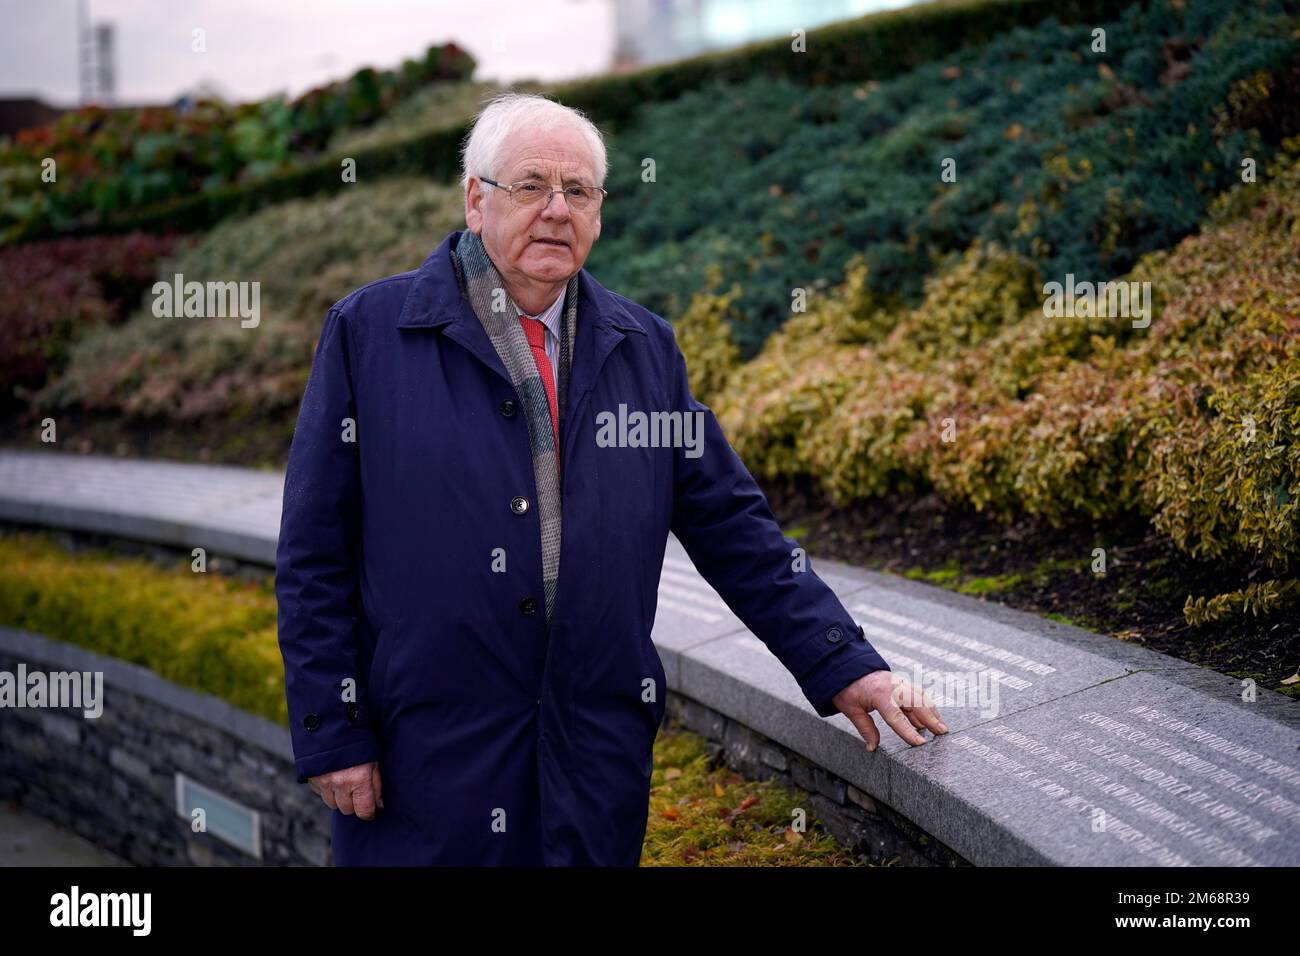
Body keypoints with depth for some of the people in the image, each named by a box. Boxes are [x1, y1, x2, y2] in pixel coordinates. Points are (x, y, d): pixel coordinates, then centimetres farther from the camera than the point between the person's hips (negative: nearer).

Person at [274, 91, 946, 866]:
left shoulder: (646, 346, 9)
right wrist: (331, 734, -7)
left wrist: (843, 665, 2)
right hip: (423, 763, -3)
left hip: (600, 760, 3)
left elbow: (731, 527, 9)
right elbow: (316, 552, -2)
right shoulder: (367, 331, -1)